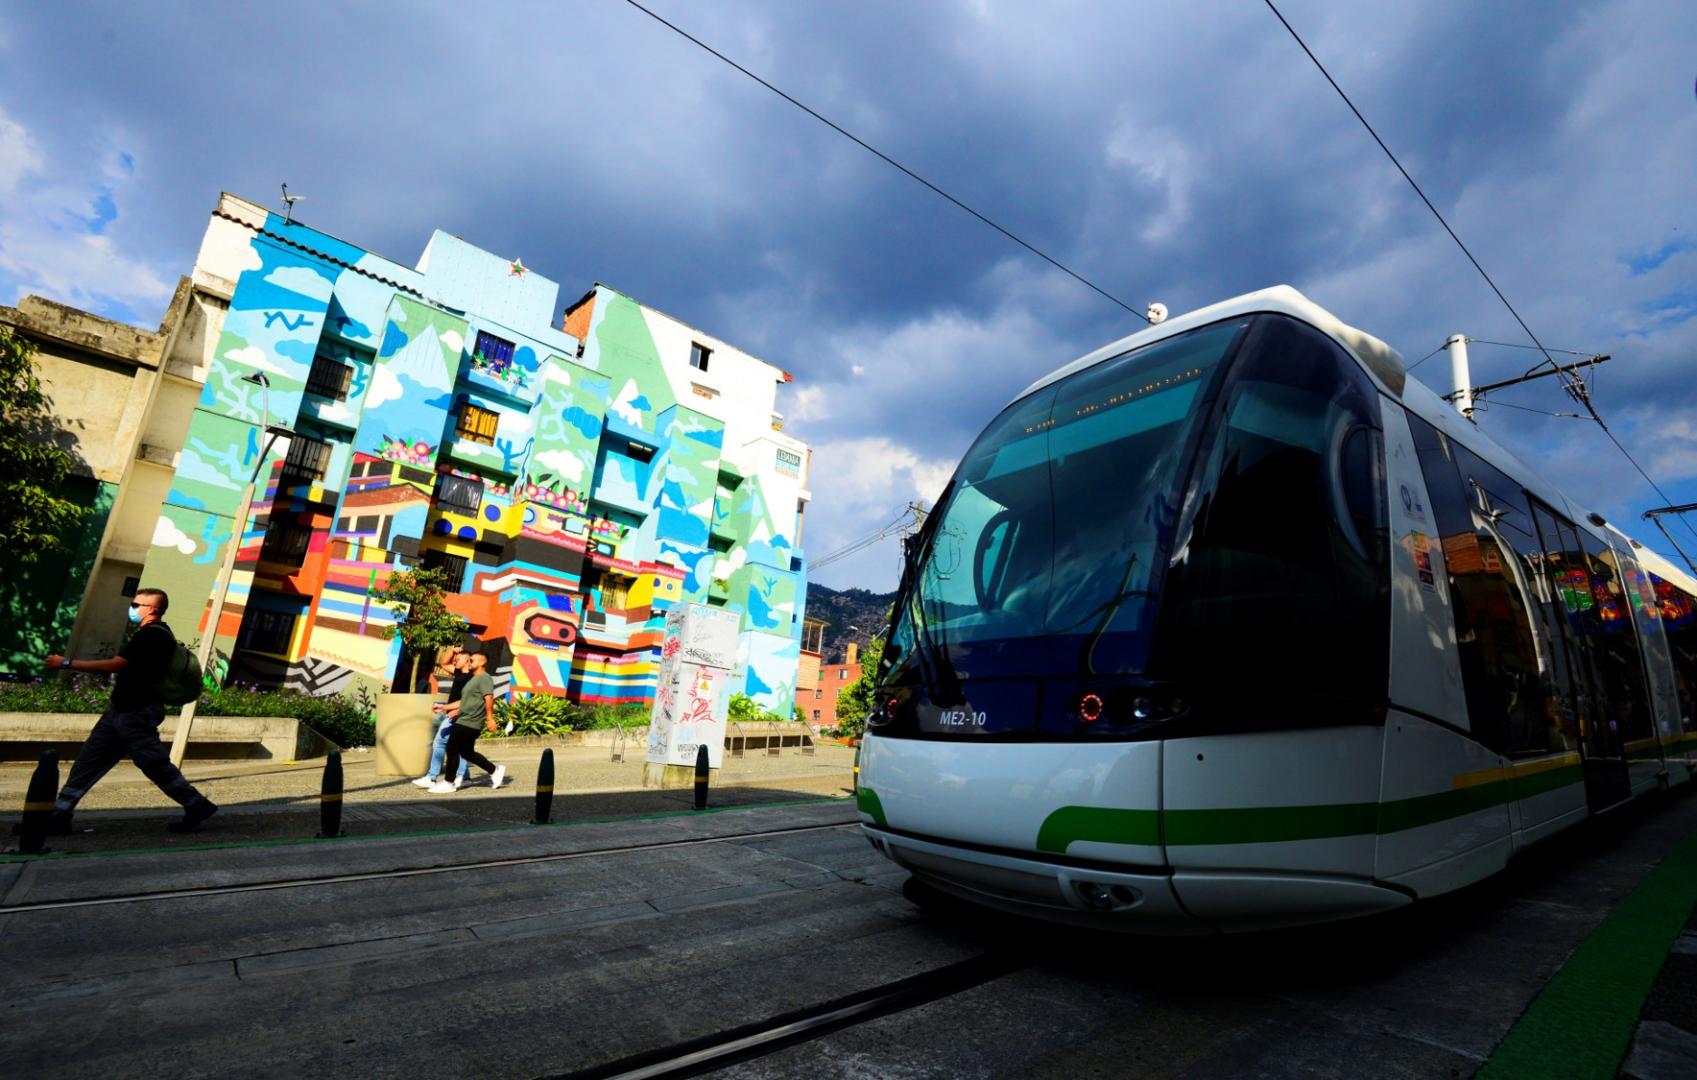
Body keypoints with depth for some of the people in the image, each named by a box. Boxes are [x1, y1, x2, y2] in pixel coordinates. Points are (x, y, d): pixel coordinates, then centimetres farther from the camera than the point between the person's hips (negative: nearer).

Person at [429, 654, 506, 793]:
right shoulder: (473, 679, 22)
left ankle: (448, 783, 7)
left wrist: (489, 718, -27)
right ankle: (495, 770, 17)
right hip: (463, 721, 10)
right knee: (467, 752, 12)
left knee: (452, 749, -4)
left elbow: (489, 699, -21)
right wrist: (445, 707, 22)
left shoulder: (484, 678, -10)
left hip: (469, 723, -10)